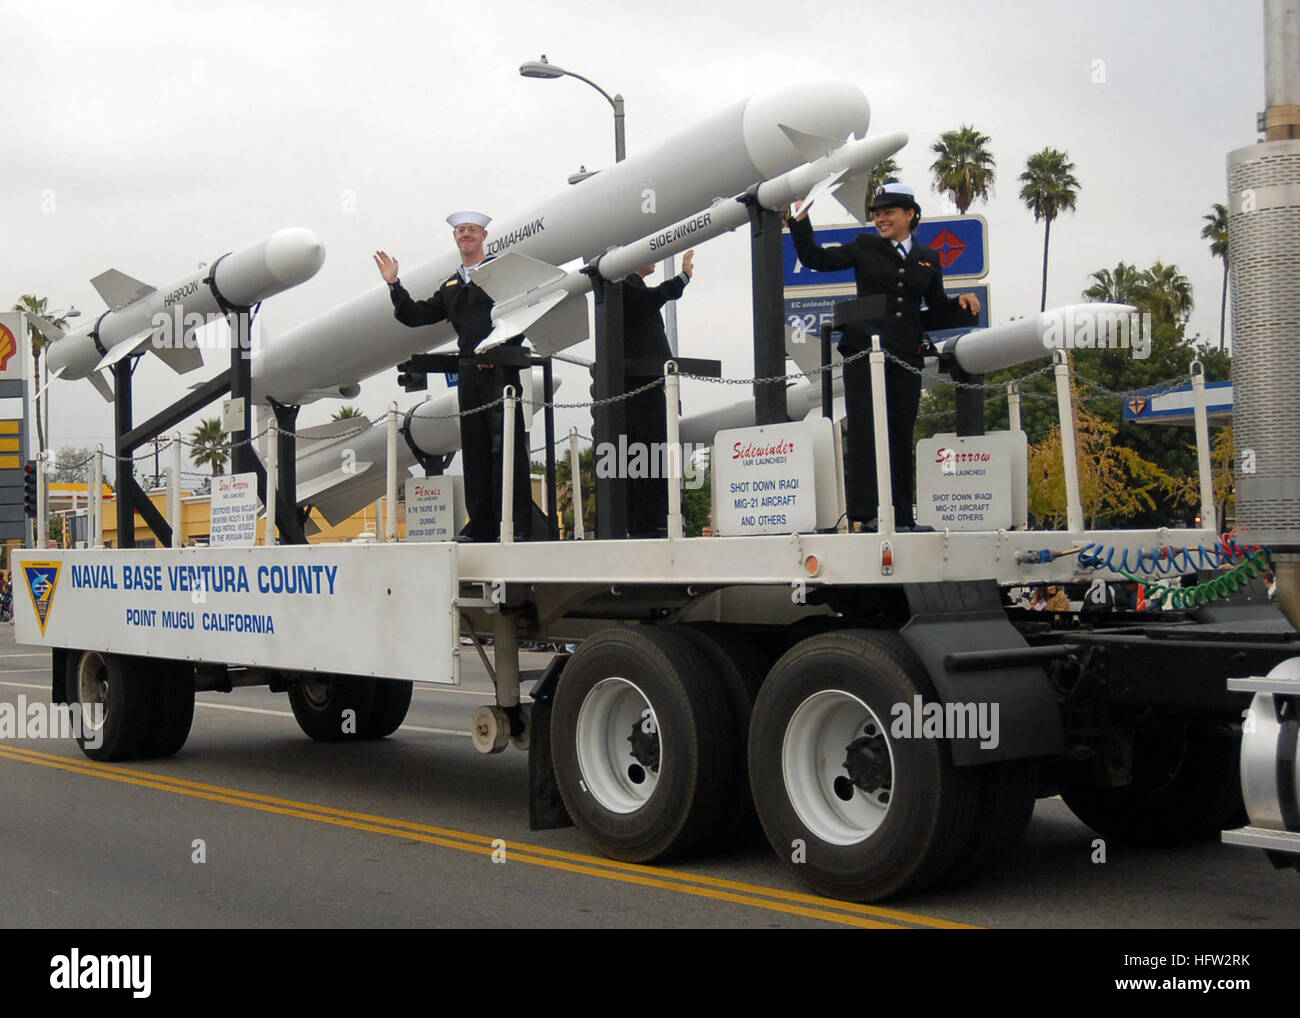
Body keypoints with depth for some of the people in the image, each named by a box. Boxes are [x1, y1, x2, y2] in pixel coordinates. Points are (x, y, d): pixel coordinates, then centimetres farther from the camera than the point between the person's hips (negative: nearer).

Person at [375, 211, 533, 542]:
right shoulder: (451, 286, 21)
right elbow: (415, 316, 21)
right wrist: (394, 285, 11)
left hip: (500, 369, -6)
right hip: (468, 373, 6)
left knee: (507, 446, -9)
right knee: (474, 449, 6)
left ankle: (518, 525, -7)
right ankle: (481, 525, 11)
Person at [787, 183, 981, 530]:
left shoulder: (928, 259, 16)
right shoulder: (865, 248, 10)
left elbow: (937, 311, 21)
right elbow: (816, 259, 9)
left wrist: (961, 303, 2)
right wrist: (801, 221, 0)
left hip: (906, 358, 2)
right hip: (865, 351, -2)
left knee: (901, 436, 4)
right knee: (864, 432, -7)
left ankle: (901, 517, 9)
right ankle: (862, 514, -5)